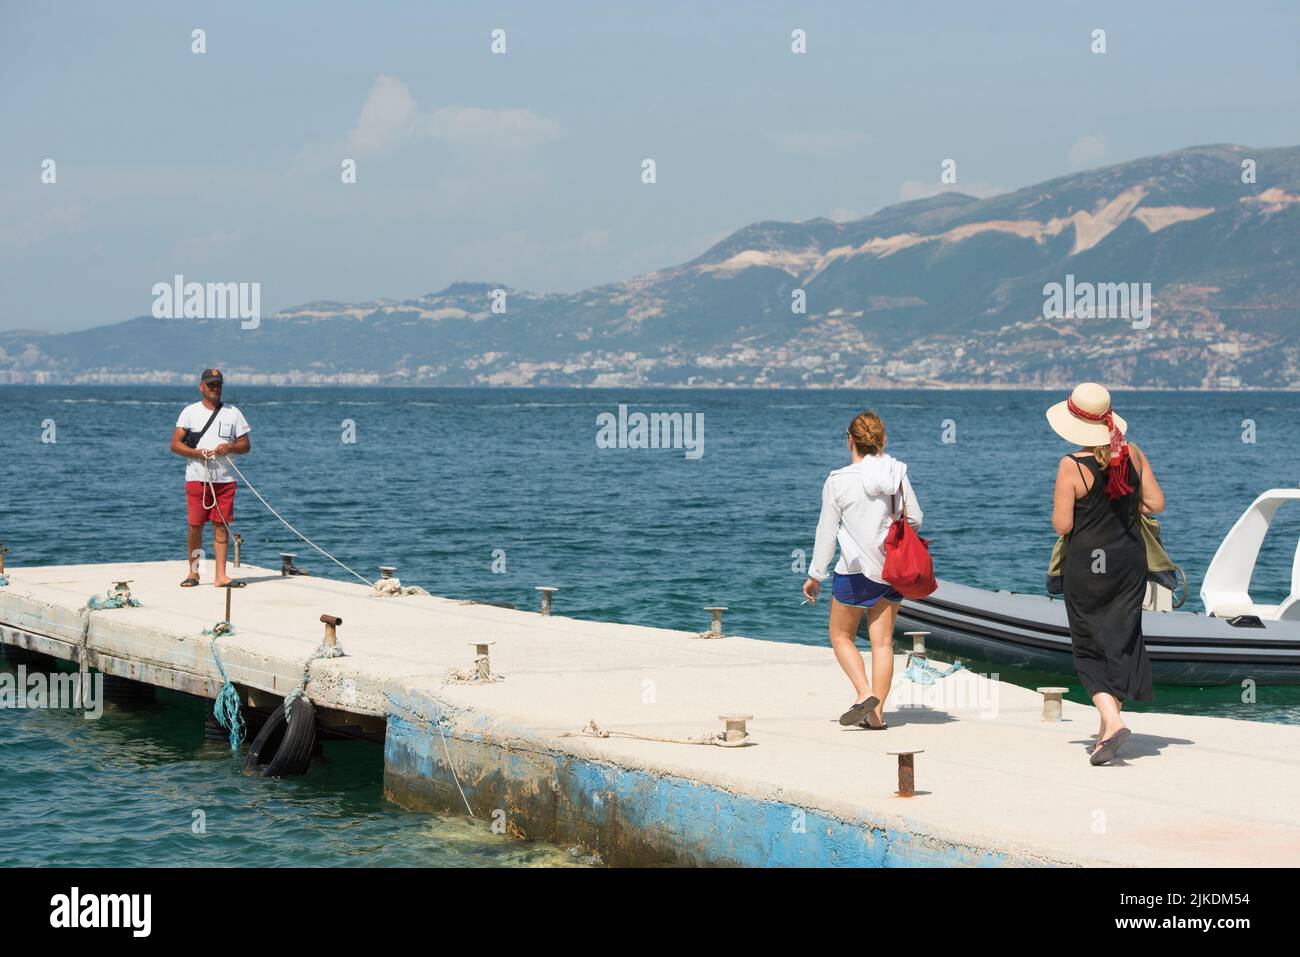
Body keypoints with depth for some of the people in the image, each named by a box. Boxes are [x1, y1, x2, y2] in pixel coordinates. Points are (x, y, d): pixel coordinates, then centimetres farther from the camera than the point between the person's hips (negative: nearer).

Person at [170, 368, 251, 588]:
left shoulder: (233, 413, 12)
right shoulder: (190, 412, 6)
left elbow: (245, 445, 12)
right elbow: (175, 444, 1)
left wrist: (229, 447, -10)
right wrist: (196, 453, -15)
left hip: (225, 479, 1)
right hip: (197, 478, -1)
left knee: (221, 525, -2)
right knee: (195, 526, 0)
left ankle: (221, 576, -2)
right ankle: (193, 573, 10)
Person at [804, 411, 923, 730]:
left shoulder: (838, 481, -12)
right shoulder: (897, 474, -3)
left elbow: (826, 532, -7)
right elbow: (915, 519, 3)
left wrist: (815, 576, 2)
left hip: (855, 570, -4)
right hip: (892, 569, 4)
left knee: (840, 635, 13)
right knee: (883, 642, 8)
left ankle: (864, 692, -7)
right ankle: (876, 713, 6)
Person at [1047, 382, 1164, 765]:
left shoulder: (1072, 466, -15)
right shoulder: (1132, 453, -2)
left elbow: (1061, 525, -14)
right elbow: (1156, 503, 2)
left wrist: (1058, 503, 6)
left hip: (1086, 567, -4)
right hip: (1130, 561, 4)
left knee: (1090, 648, 4)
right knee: (1121, 640, 12)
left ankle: (1112, 721, -16)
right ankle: (1107, 729, 17)